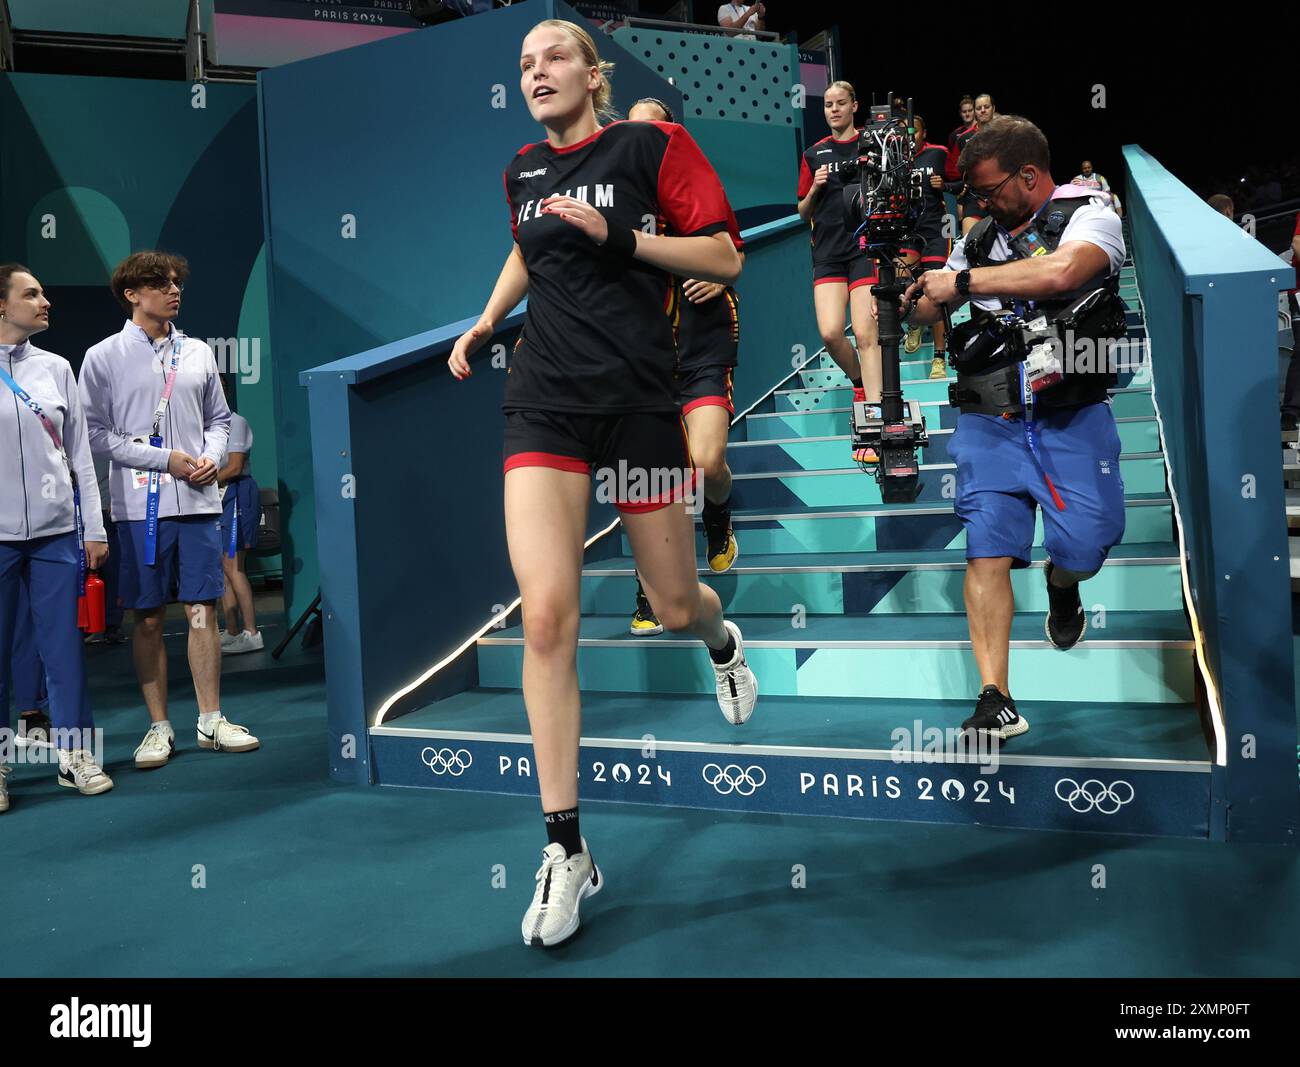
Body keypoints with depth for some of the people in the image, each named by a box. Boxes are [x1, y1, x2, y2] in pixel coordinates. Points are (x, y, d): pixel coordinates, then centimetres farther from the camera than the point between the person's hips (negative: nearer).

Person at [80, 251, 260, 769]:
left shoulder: (198, 352, 11)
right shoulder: (104, 357, 0)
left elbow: (219, 418, 16)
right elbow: (96, 433, -4)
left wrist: (212, 457, -4)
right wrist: (167, 460, -11)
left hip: (198, 501, 3)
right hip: (140, 506, -2)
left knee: (202, 610, 4)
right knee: (148, 619, 4)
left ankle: (211, 720, 14)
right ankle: (159, 727, 15)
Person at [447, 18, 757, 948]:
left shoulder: (653, 143, 1)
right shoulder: (522, 169, 15)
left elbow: (725, 257, -4)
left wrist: (617, 234, -14)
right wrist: (485, 322, 20)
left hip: (641, 398, -2)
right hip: (546, 401, 3)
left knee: (675, 606, 7)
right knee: (546, 616, -13)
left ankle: (724, 642, 50)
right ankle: (566, 850, -2)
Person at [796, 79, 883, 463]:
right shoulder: (813, 153, 14)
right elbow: (803, 213, 15)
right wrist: (814, 188, -3)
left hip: (866, 247, -3)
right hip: (827, 253, 3)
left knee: (865, 334, -13)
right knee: (830, 333, -12)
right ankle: (861, 383, 21)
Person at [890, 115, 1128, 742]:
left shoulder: (1089, 215, 0)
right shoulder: (979, 238, 16)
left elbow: (1060, 272, -23)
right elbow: (928, 311, 26)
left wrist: (963, 281, -15)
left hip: (1072, 416, -3)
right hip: (989, 423, 3)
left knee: (1084, 547, -10)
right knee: (987, 549, -10)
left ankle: (1061, 585, 30)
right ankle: (995, 702, -9)